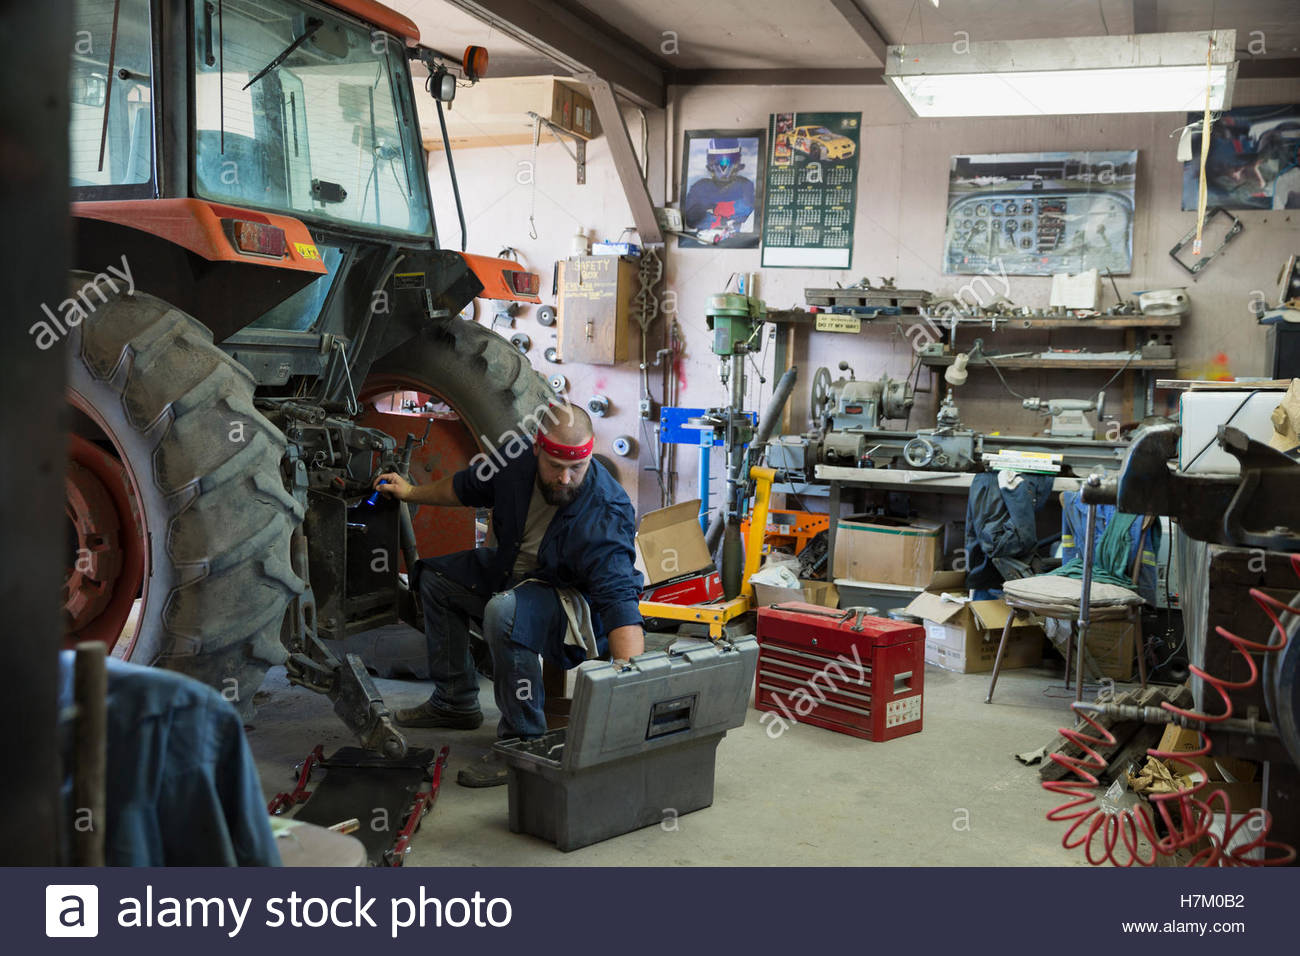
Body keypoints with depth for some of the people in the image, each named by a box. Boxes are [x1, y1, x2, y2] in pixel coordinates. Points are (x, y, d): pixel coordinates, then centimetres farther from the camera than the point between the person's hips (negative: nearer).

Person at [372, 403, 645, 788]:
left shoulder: (605, 514, -33)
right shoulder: (518, 463, -15)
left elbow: (620, 599, -42)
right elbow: (468, 487, 10)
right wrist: (411, 493, 25)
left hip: (577, 605, -8)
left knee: (503, 611, -37)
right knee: (436, 576, 18)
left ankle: (522, 741, -22)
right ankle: (455, 701, 27)